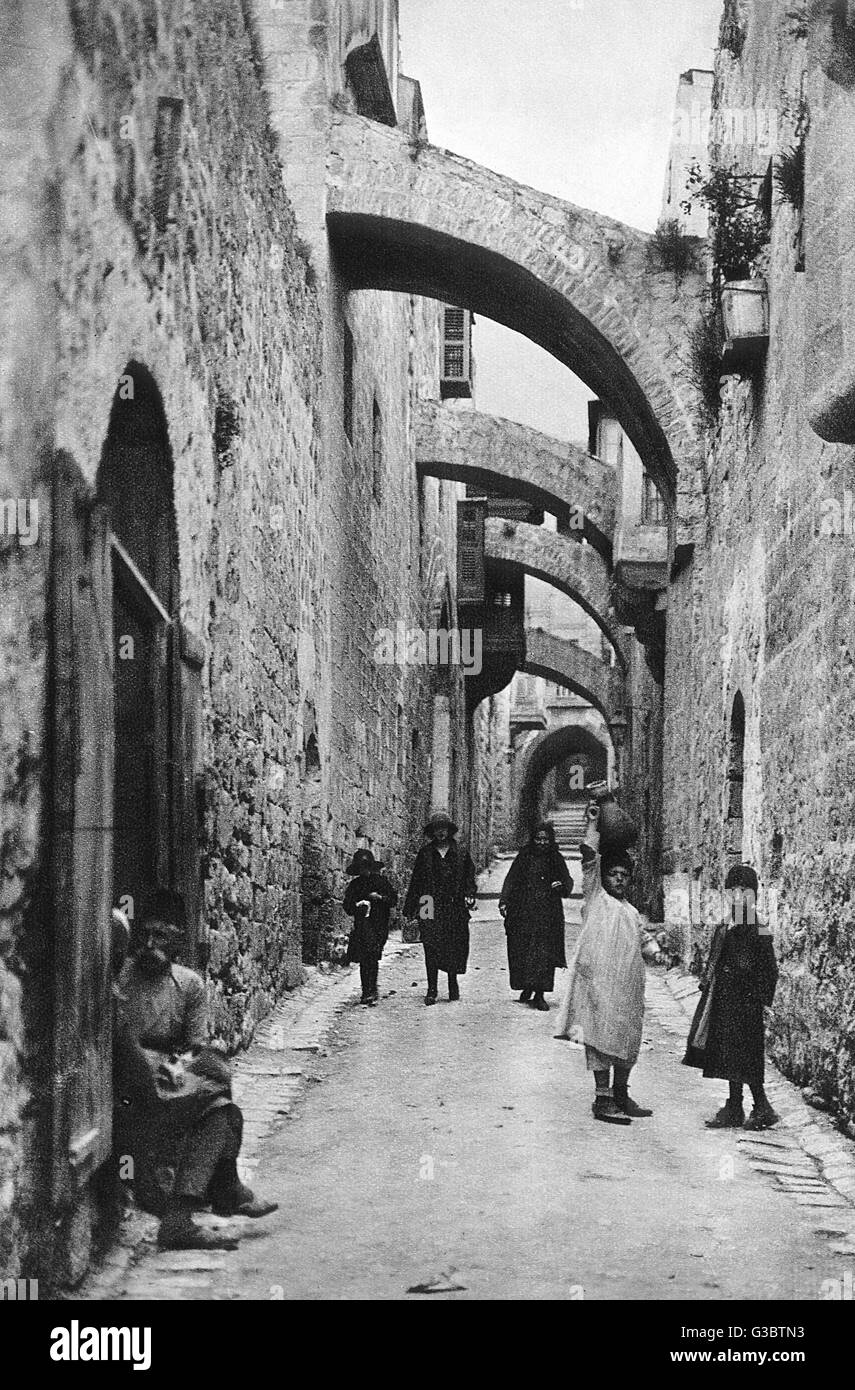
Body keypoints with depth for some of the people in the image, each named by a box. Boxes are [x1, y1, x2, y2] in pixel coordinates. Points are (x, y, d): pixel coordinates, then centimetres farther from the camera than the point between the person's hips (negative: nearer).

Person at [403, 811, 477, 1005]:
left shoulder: (460, 853, 10)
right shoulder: (425, 853, 8)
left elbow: (469, 876, 12)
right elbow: (415, 880, 8)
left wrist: (469, 894, -7)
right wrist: (411, 908, 5)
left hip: (455, 907, 1)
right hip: (431, 907, -1)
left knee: (455, 948, 4)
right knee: (431, 948, -9)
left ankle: (453, 985, 23)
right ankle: (432, 990, -7)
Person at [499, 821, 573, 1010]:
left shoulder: (556, 860, 8)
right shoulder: (524, 857, 5)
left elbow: (568, 882, 11)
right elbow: (511, 880, 3)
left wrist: (561, 885, -13)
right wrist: (503, 901, -8)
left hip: (548, 915, 0)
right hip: (524, 913, 0)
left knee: (544, 951, -8)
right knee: (522, 951, 2)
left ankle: (539, 994, -7)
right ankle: (527, 988, 21)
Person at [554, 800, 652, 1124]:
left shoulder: (632, 912, 21)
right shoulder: (595, 899, 4)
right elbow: (589, 857, -8)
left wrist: (639, 994, 20)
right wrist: (593, 823, -7)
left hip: (627, 988, 7)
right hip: (598, 982, -6)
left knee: (627, 1042, 11)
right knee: (601, 1037, -9)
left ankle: (620, 1095, 24)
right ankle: (602, 1098, -7)